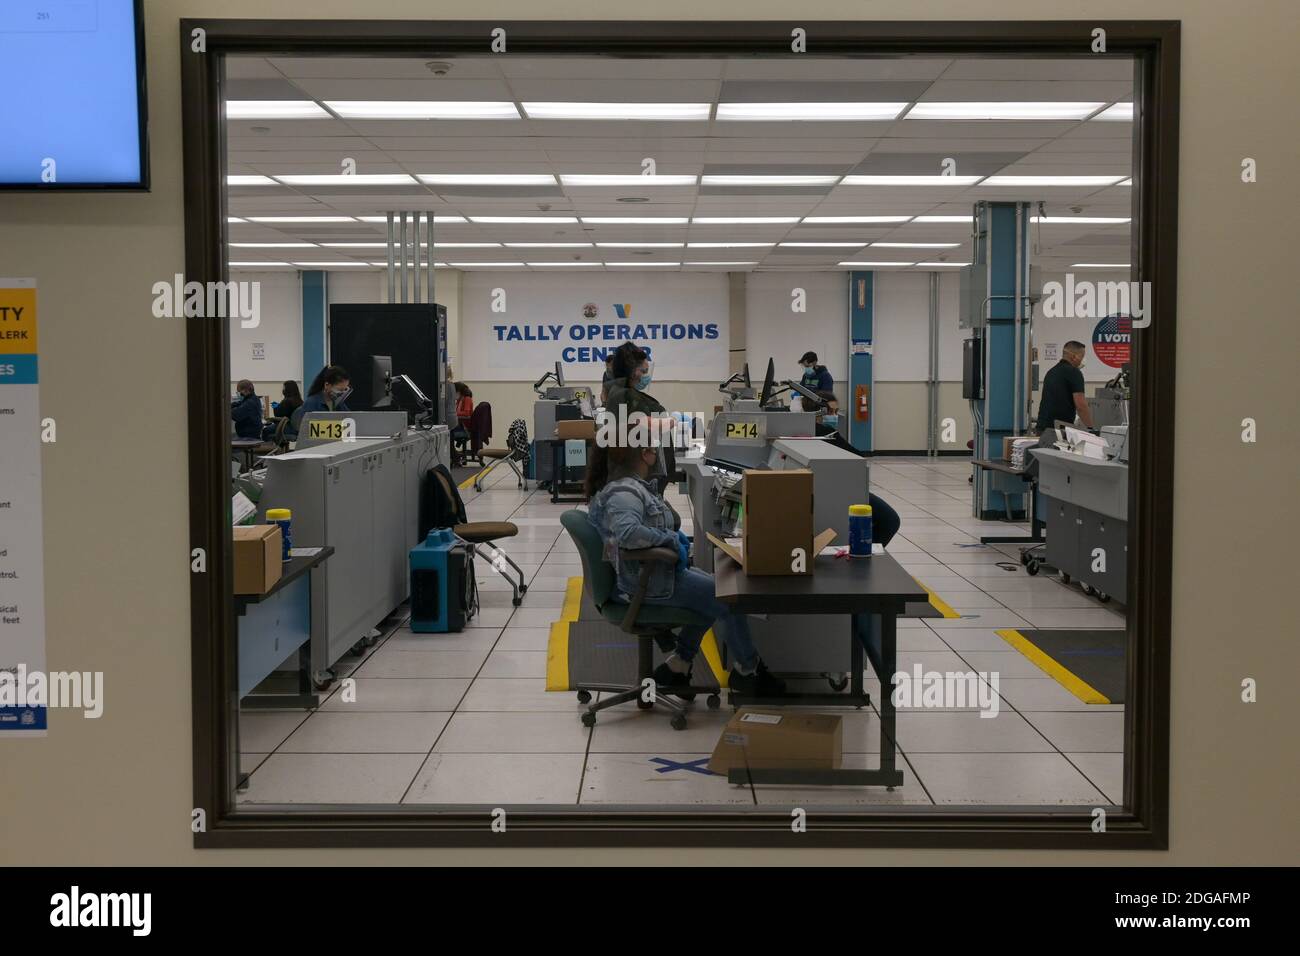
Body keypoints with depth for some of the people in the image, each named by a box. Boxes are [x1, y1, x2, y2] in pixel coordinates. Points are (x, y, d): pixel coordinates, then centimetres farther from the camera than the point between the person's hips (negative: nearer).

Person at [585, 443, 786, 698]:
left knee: (715, 595, 21)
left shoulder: (631, 486, 5)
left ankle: (677, 664, 21)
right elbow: (627, 532, -43)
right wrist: (671, 539, -29)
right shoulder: (624, 493, -26)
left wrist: (674, 534, 4)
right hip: (649, 583, -11)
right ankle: (747, 670, 18)